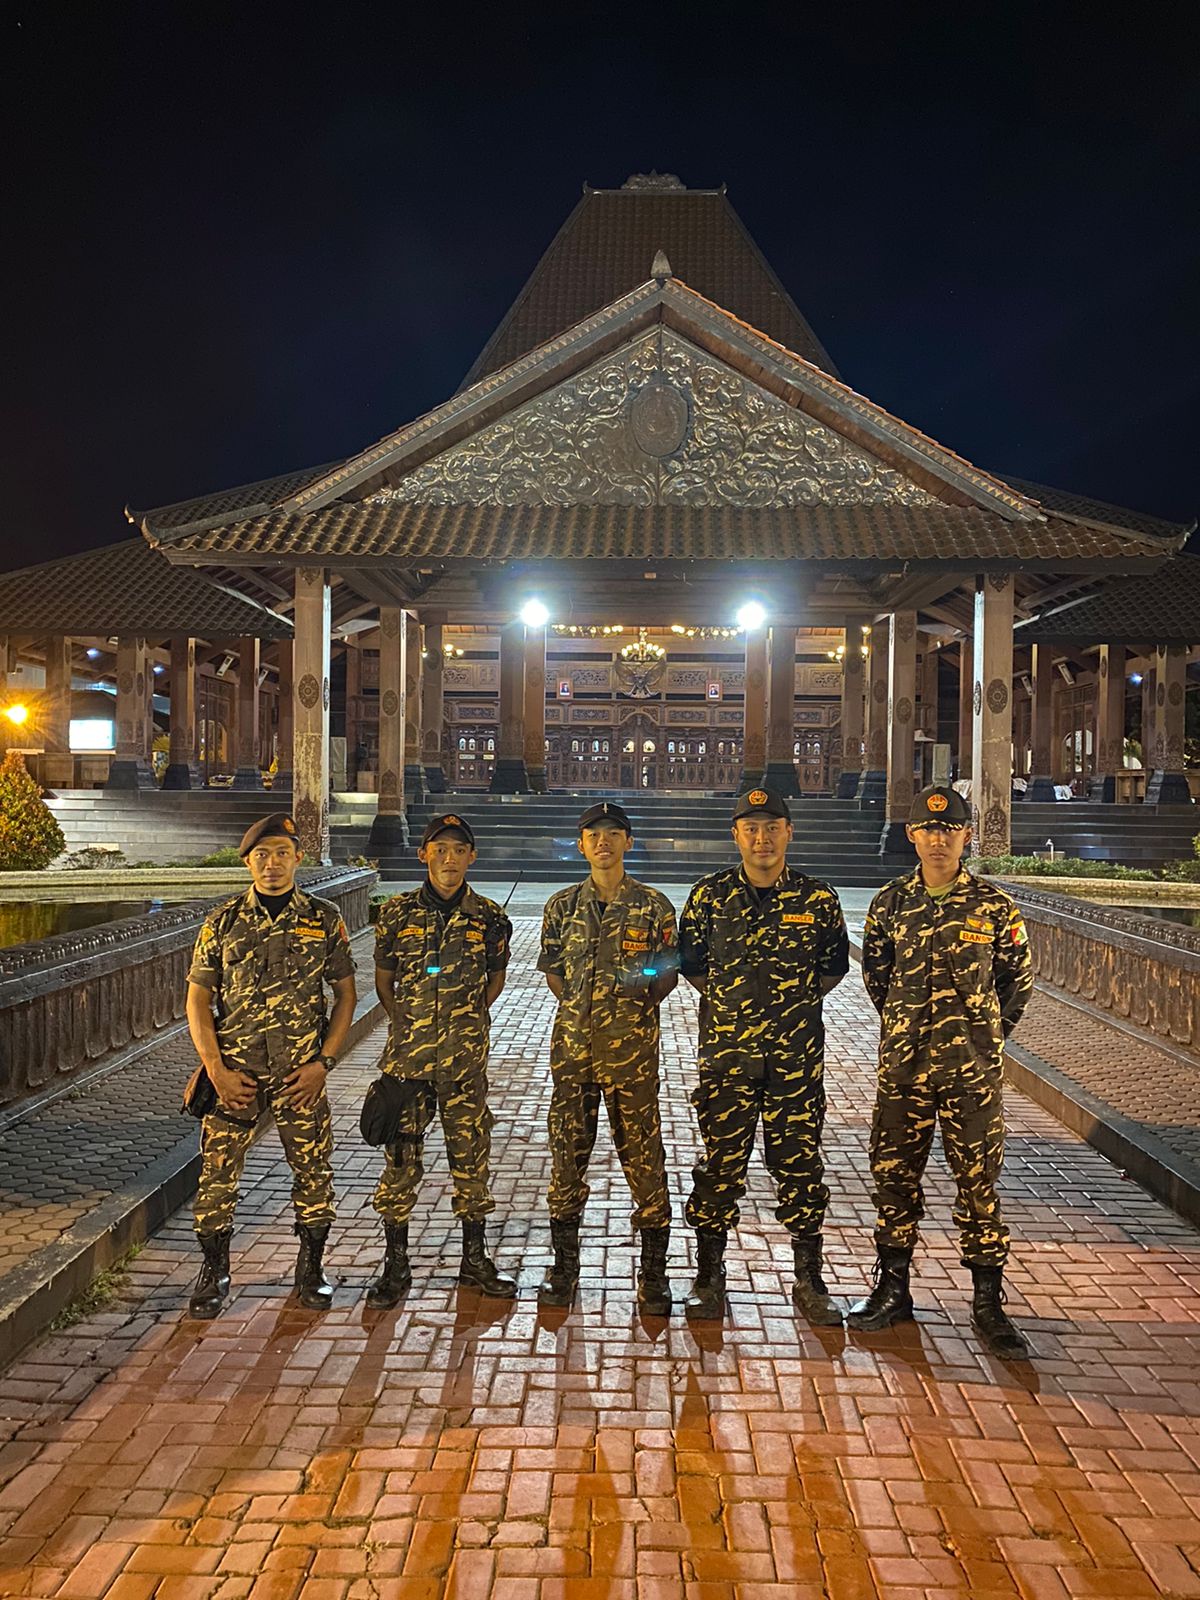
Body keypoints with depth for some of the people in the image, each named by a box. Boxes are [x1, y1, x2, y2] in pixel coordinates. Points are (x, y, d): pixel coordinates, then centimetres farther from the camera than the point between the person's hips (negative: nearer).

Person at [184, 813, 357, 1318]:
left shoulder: (325, 919, 1)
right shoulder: (222, 921, 2)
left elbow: (346, 993, 5)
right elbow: (197, 999, 3)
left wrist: (323, 1061, -4)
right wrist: (217, 1069, -6)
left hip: (301, 1072, 0)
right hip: (234, 1071, 0)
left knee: (314, 1171, 6)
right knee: (217, 1172, 3)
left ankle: (311, 1268, 25)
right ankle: (213, 1272, 23)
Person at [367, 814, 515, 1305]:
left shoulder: (487, 917, 2)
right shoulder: (397, 913, 0)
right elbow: (383, 979, 10)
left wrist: (467, 1016, 6)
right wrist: (405, 1021, 1)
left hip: (466, 1053, 1)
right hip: (407, 1051, -1)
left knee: (471, 1153, 8)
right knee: (400, 1157, 4)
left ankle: (475, 1259, 23)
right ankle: (395, 1264, 18)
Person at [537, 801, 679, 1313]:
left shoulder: (653, 906, 0)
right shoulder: (562, 906, 7)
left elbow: (669, 974, 5)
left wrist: (645, 991, -10)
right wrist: (581, 1006, 5)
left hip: (631, 1047, -2)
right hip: (572, 1045, 3)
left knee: (643, 1156, 2)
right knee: (567, 1152, 9)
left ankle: (653, 1275, 16)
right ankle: (563, 1269, 24)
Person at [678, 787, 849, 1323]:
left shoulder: (817, 898, 1)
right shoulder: (709, 895, 1)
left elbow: (834, 967, 12)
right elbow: (690, 963, 10)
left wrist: (798, 1003, 5)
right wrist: (728, 1001, 5)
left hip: (797, 1056, 0)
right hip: (725, 1052, 0)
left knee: (800, 1164, 7)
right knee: (720, 1164, 7)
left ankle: (809, 1281, 23)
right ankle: (709, 1278, 23)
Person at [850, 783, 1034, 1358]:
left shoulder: (994, 907, -2)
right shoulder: (889, 903, 3)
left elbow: (1018, 978, 9)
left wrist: (984, 1035, 9)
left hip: (973, 1070, -2)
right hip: (902, 1066, 2)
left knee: (978, 1182, 5)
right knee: (893, 1176, 10)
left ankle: (988, 1301, 19)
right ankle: (892, 1288, 26)